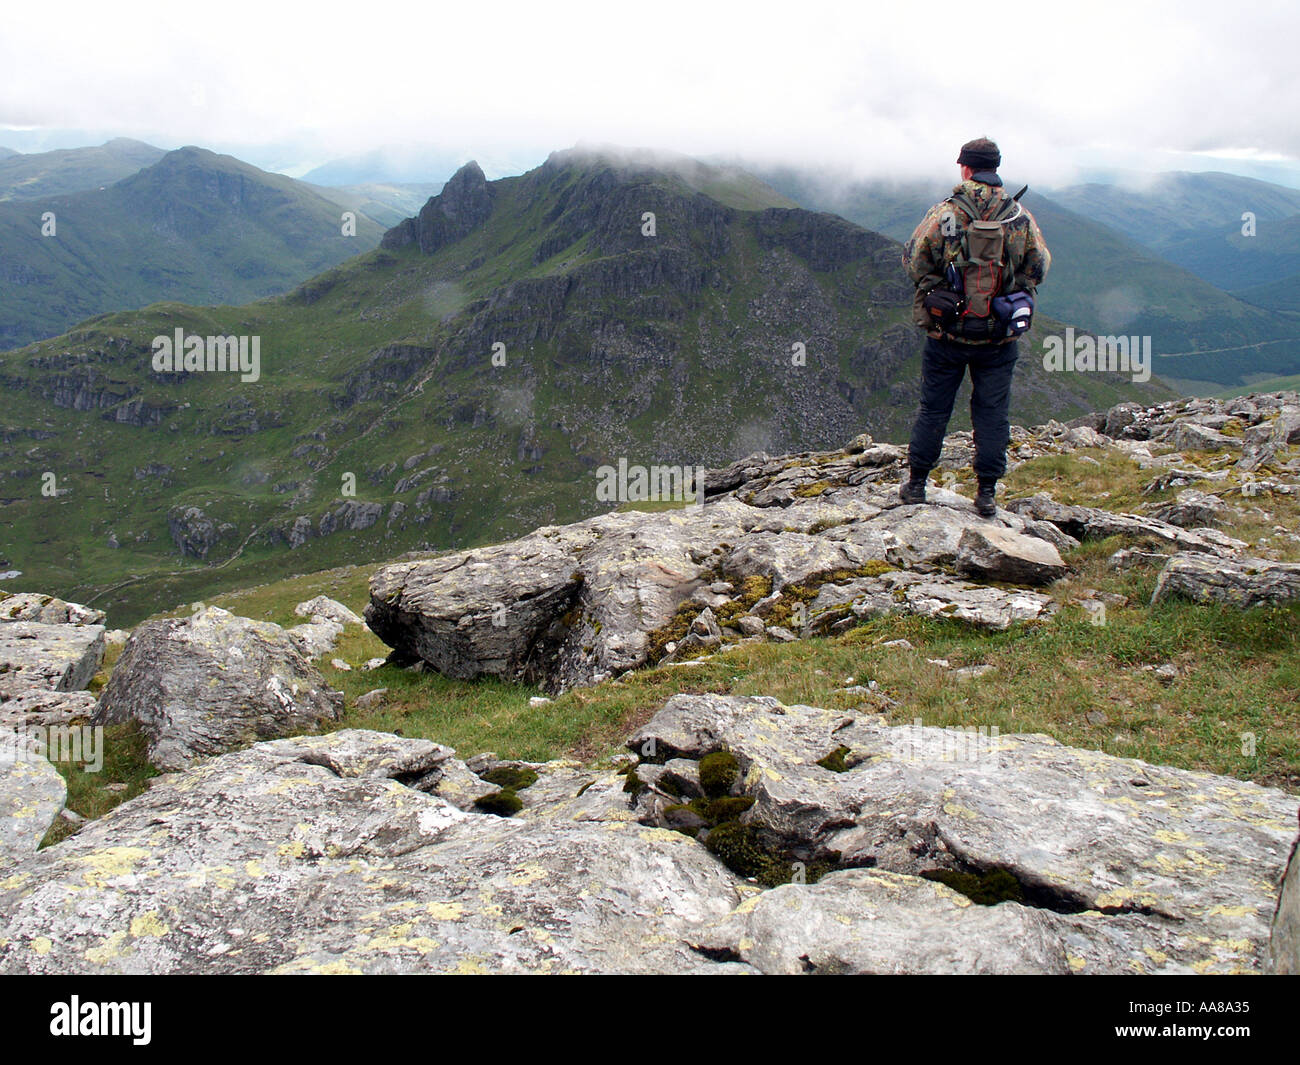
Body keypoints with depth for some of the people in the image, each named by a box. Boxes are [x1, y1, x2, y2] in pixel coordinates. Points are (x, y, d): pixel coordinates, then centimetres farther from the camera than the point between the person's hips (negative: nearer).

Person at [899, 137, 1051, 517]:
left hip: (947, 333, -1)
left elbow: (913, 259, -5)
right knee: (992, 412, 9)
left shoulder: (943, 214, -8)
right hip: (1000, 337, 1)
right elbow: (1039, 265, 5)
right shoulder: (1020, 217, -2)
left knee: (933, 408, 11)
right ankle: (987, 492, 11)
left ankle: (916, 483, 18)